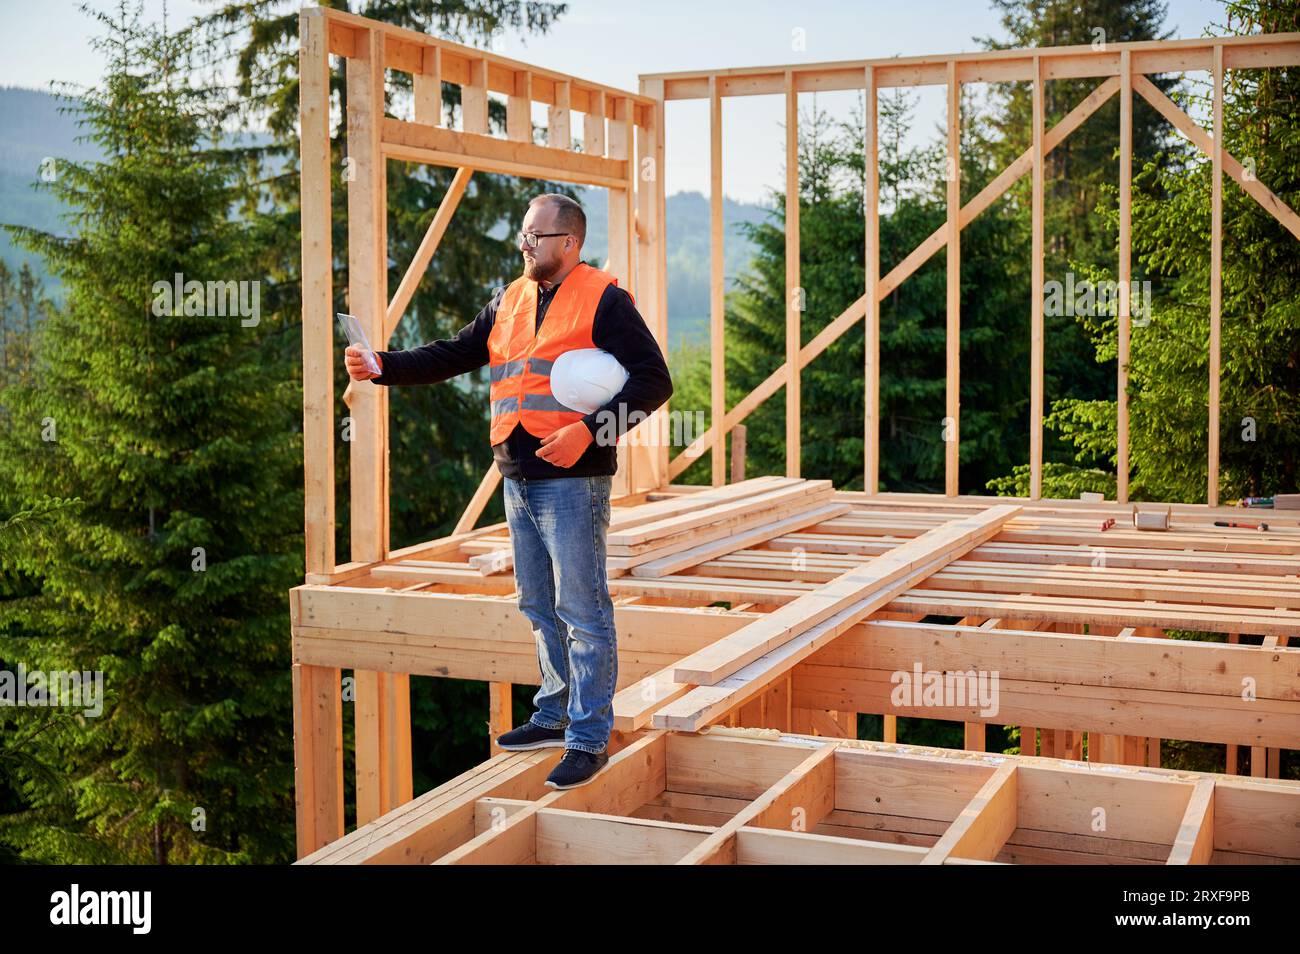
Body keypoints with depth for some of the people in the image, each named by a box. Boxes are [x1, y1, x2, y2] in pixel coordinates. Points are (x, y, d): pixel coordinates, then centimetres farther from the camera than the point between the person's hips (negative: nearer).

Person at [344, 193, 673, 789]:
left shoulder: (602, 299, -6)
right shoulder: (510, 302, 15)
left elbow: (654, 380, -11)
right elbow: (453, 355, 17)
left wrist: (590, 429, -21)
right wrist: (383, 368, 3)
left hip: (573, 478, -7)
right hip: (518, 478, 8)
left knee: (582, 612, -4)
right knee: (540, 607, 16)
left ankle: (589, 739, 3)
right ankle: (554, 717, 28)